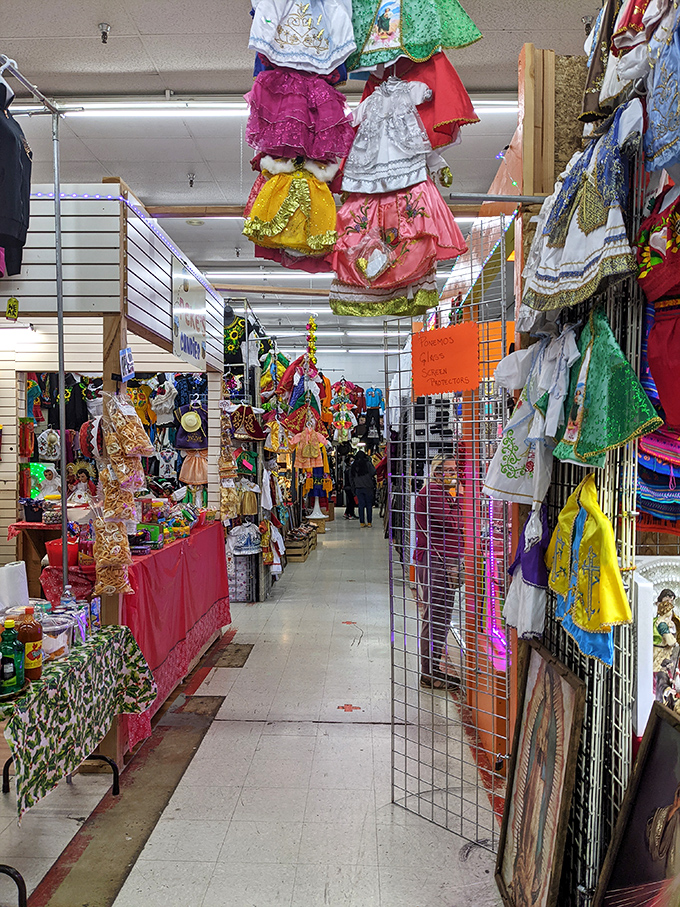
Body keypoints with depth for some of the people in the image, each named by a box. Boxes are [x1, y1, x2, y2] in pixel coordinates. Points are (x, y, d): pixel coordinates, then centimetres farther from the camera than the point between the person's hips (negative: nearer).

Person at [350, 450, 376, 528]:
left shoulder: (353, 466, 7)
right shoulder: (367, 463, -5)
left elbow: (351, 477, 10)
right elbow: (374, 472, -10)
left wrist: (354, 488, 15)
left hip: (358, 488, 3)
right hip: (368, 487, -3)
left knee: (361, 505, 5)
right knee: (369, 505, 4)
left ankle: (362, 523, 3)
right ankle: (369, 522, 4)